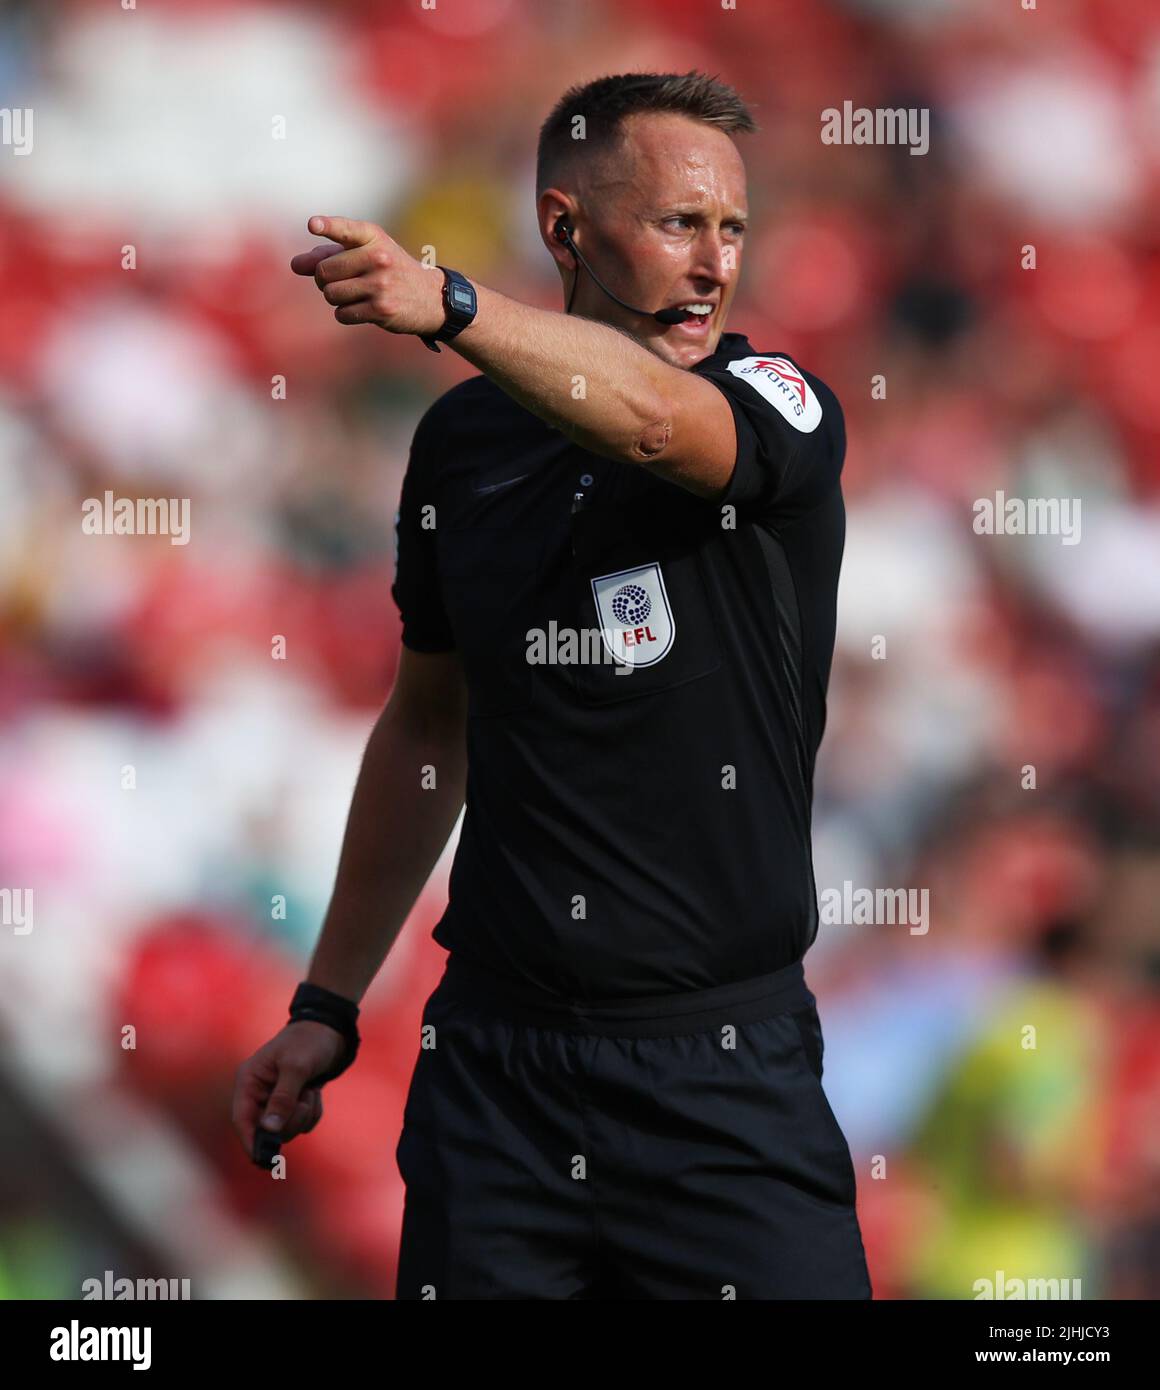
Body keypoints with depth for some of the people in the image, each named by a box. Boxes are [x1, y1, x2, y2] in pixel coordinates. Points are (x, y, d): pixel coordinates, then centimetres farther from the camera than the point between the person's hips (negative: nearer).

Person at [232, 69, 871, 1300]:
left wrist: (447, 306, -48)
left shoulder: (780, 408, -6)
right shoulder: (463, 438, 7)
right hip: (492, 1063, 3)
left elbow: (649, 416, -31)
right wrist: (327, 1003, 17)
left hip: (724, 1071, -3)